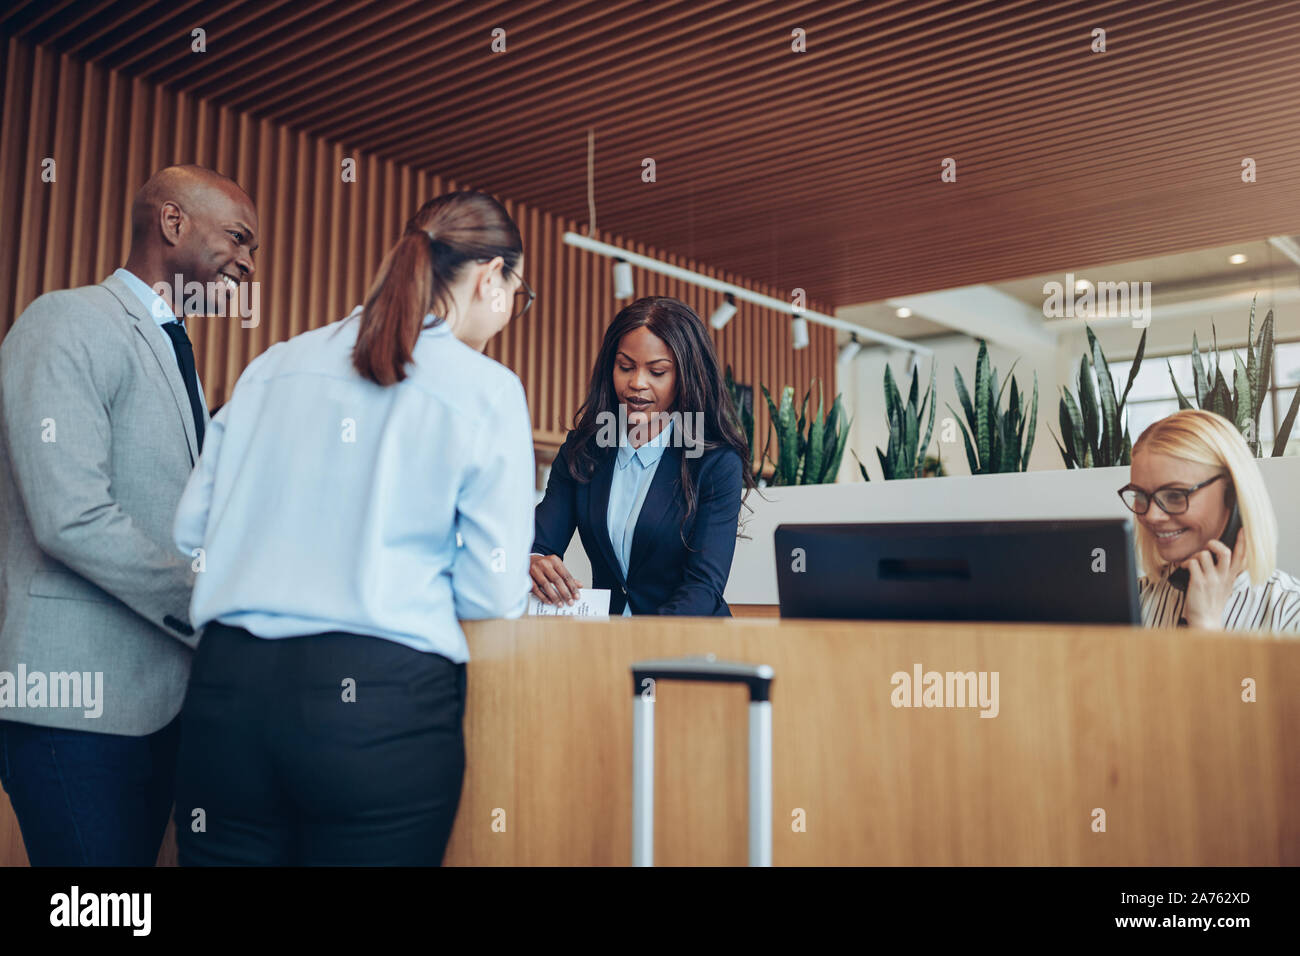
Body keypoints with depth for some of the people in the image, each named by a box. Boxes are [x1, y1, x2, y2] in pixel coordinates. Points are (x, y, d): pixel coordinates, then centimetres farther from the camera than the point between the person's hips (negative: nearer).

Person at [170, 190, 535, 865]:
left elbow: (191, 528, 12)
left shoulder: (273, 366, 9)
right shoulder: (487, 390, -4)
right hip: (382, 700, -4)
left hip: (228, 687, 5)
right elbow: (492, 594, -6)